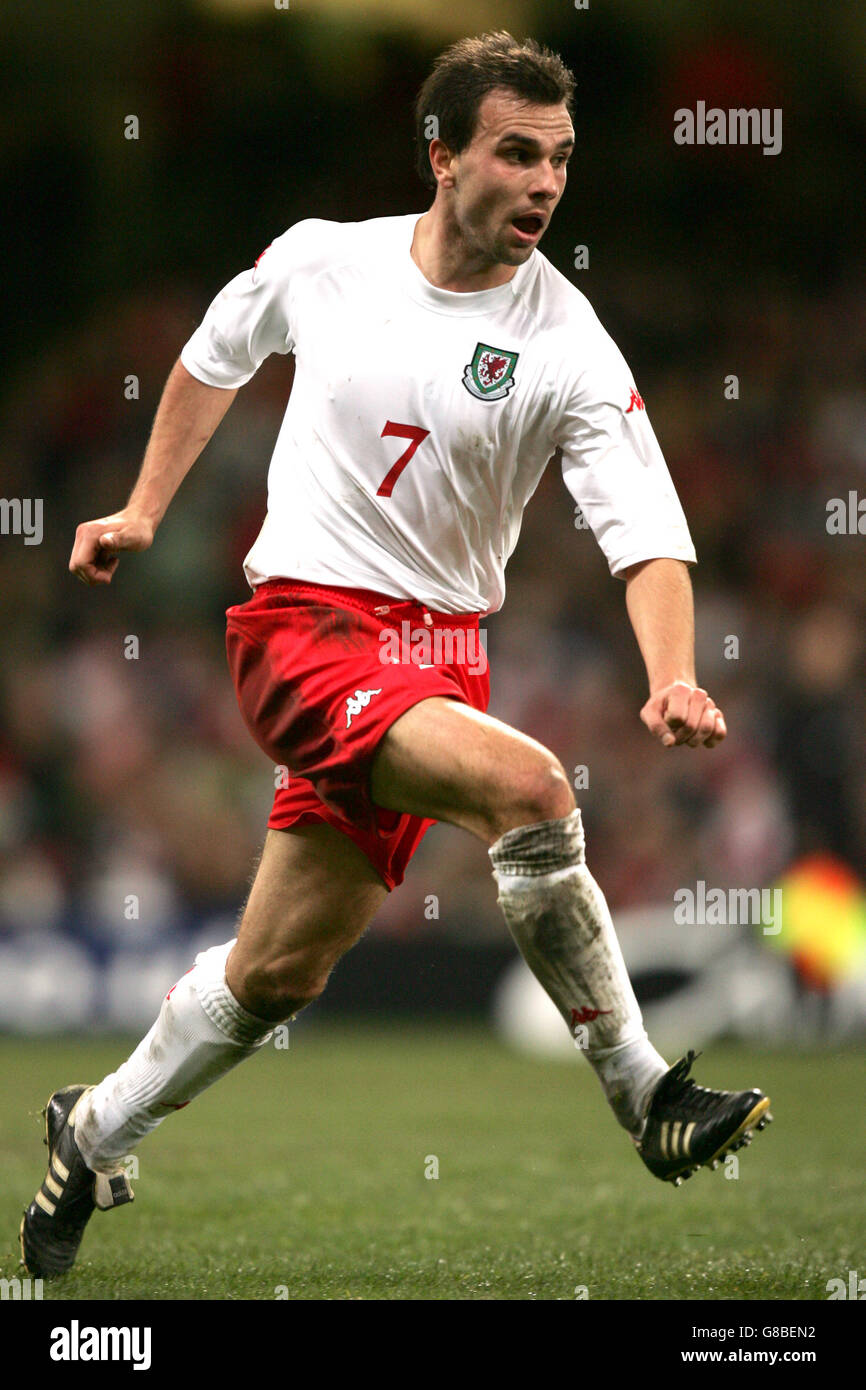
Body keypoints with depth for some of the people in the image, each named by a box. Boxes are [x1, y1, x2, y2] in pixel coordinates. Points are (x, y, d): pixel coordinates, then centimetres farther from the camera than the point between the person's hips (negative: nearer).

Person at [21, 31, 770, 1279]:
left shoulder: (568, 347, -7)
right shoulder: (321, 259, -2)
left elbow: (651, 538, -14)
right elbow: (217, 353, 20)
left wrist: (673, 681, -31)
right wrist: (144, 509, 22)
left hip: (438, 651, 2)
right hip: (303, 627, -2)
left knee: (280, 970, 7)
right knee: (528, 785, -27)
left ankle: (95, 1135, 32)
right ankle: (645, 1099, -17)